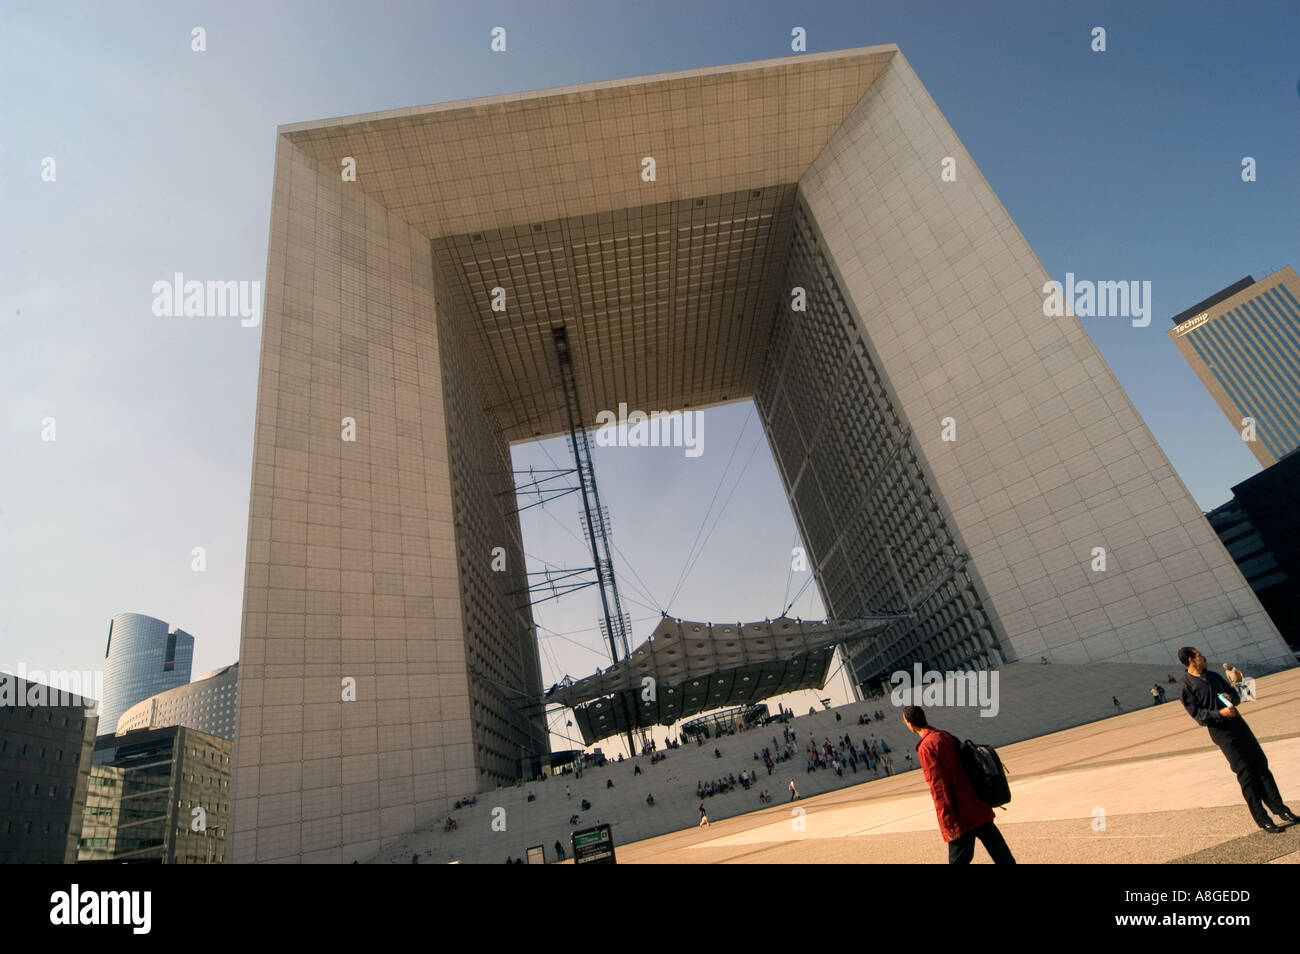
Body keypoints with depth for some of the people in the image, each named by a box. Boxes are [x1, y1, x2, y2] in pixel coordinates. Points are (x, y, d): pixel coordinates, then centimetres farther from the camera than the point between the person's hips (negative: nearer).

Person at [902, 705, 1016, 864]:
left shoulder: (926, 747, -17)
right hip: (979, 809, 8)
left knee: (959, 858, 1)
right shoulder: (946, 736, 7)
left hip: (962, 817, -8)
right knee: (1001, 855, 14)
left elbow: (938, 787, -20)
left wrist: (948, 824, -17)